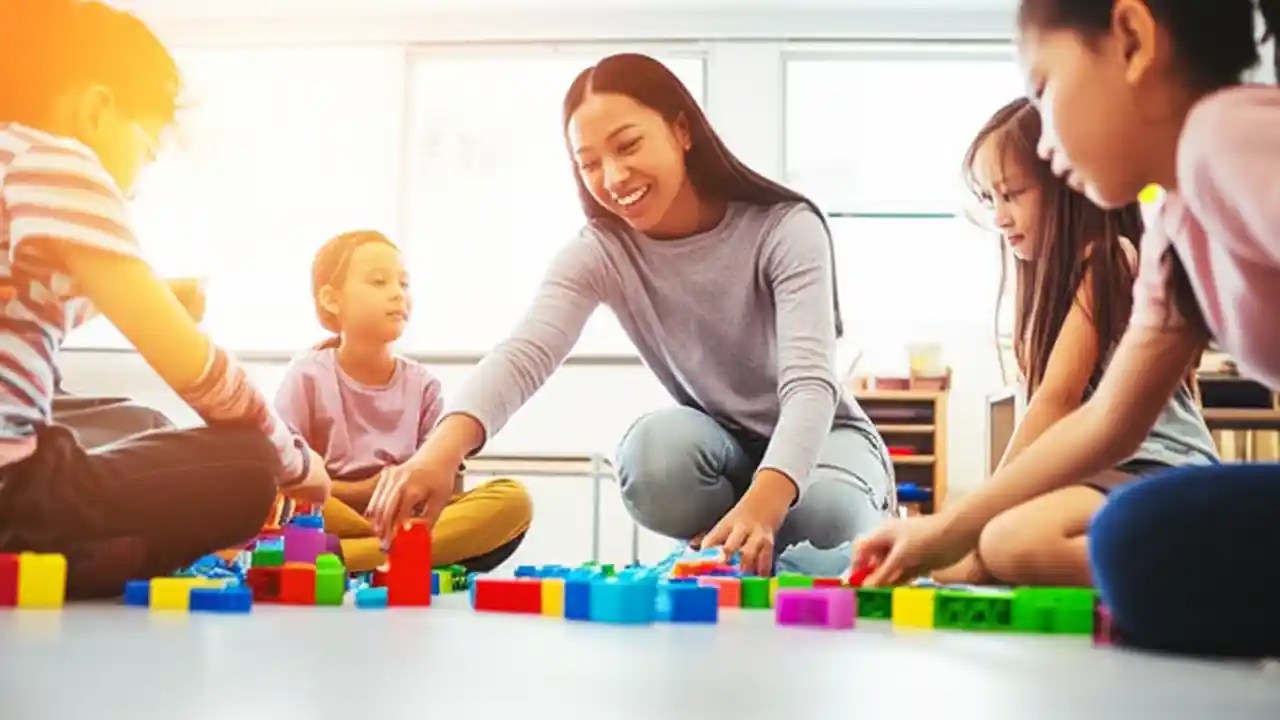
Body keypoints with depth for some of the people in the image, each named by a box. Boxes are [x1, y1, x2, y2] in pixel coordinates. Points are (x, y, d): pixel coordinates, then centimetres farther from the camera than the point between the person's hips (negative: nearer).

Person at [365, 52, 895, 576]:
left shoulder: (786, 228, -23)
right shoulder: (598, 254, -15)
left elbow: (809, 383, -35)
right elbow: (525, 354, -35)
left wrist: (761, 504, -56)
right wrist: (444, 448, -57)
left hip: (820, 439, -2)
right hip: (719, 445, 2)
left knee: (820, 520, -36)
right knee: (655, 448, -33)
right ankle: (726, 558, -4)